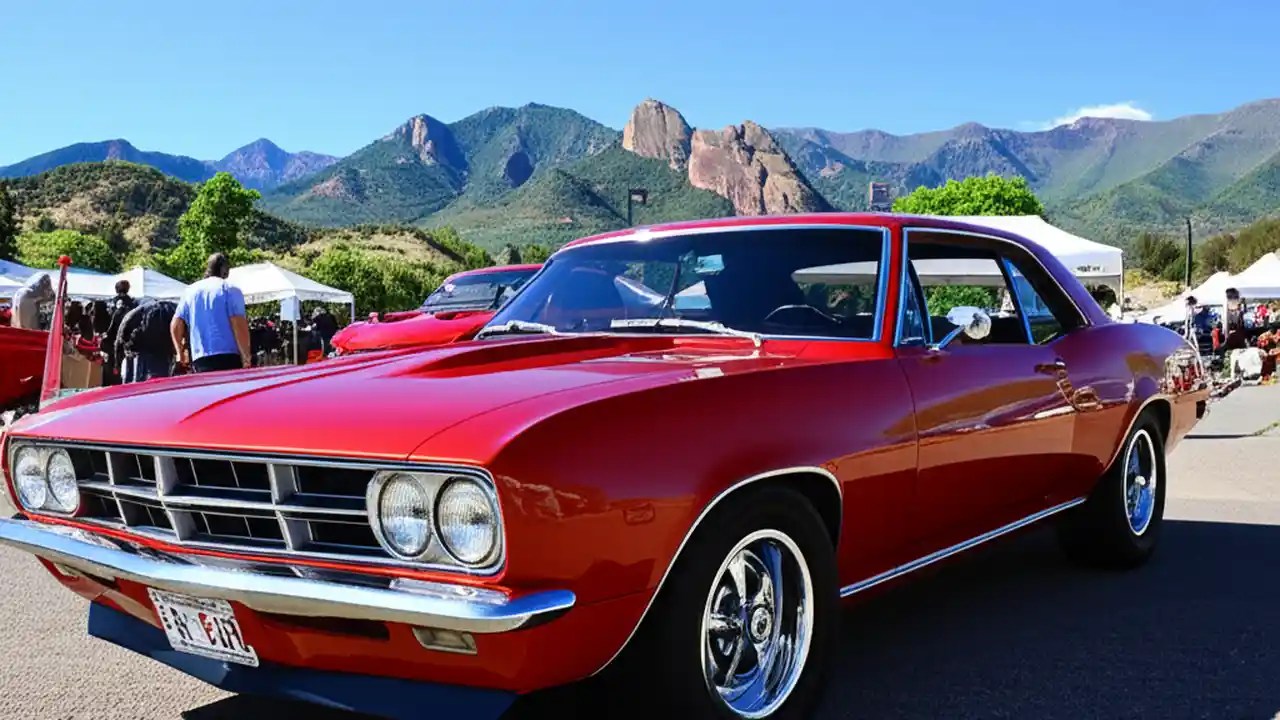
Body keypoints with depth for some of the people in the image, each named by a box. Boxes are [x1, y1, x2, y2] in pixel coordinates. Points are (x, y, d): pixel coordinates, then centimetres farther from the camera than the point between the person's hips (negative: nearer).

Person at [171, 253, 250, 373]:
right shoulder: (230, 289, 1)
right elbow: (239, 325, -10)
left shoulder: (190, 291, 17)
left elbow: (175, 326, 15)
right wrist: (246, 358, -8)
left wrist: (180, 353, 27)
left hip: (199, 359, 5)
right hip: (228, 357, -5)